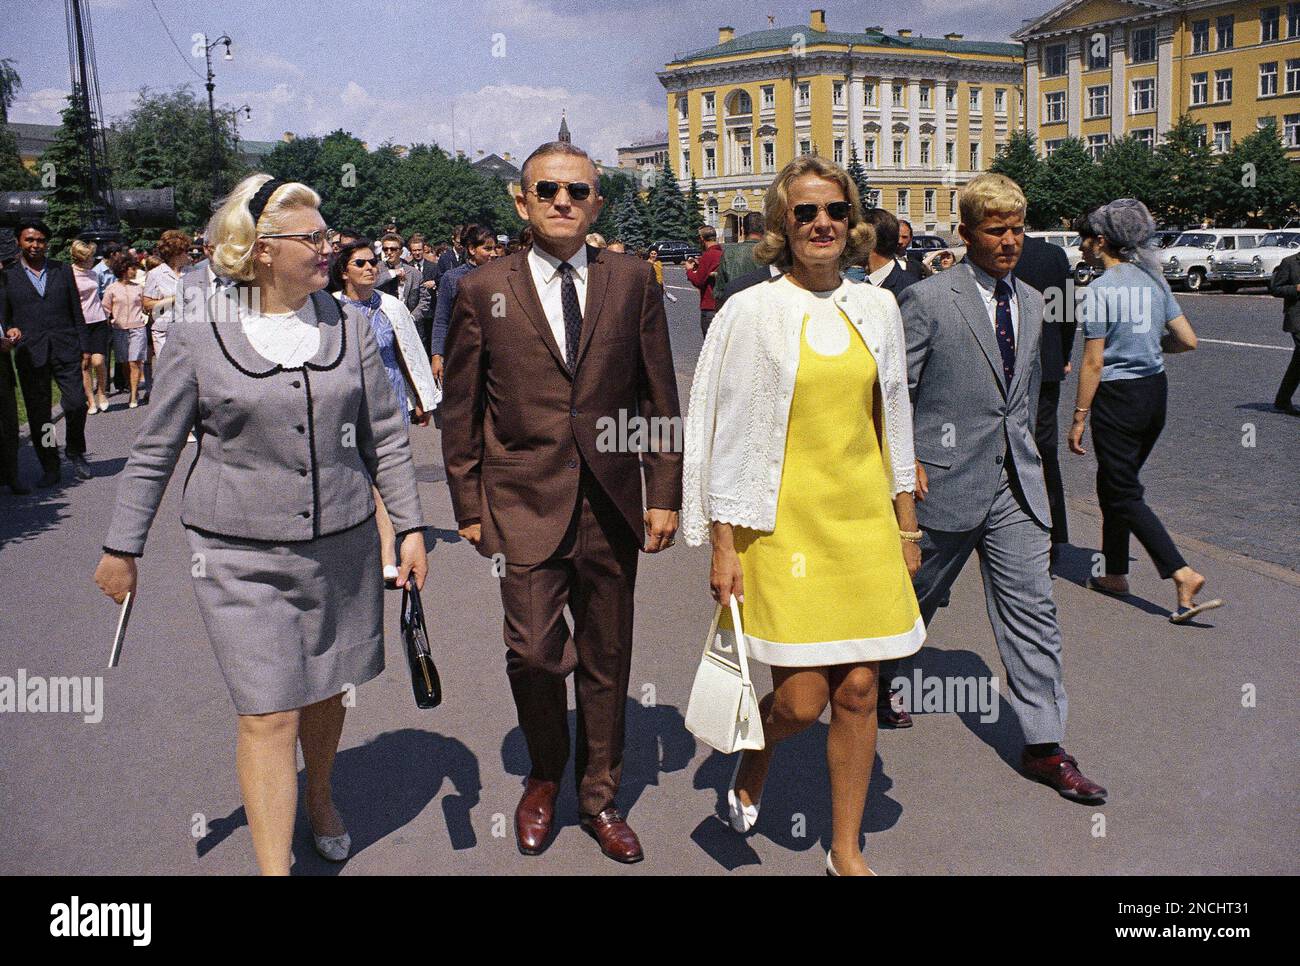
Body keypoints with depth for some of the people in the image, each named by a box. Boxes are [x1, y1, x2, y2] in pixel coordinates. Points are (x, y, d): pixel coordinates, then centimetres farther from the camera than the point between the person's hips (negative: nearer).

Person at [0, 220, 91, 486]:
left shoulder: (63, 271, 11)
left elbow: (77, 313, 11)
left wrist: (84, 347, 6)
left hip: (65, 349, 0)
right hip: (30, 354, 0)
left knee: (76, 404, -8)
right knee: (38, 413, 3)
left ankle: (76, 453, 17)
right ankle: (50, 467, 15)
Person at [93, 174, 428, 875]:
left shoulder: (348, 328, 3)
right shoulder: (198, 341, -5)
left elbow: (386, 436, 8)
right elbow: (154, 453, 3)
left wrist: (409, 528, 5)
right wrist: (121, 547, 6)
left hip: (342, 547, 3)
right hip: (241, 558, -3)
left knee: (326, 688, 17)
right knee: (268, 715, -4)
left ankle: (319, 798, 45)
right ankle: (274, 866, 7)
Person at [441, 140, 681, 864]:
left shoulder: (633, 280, 3)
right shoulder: (484, 290, 0)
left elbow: (659, 395, 5)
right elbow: (460, 409, 4)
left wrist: (666, 493, 2)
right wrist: (468, 505, 3)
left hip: (612, 501, 2)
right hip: (525, 502, -1)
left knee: (607, 661, 11)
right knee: (535, 652, -7)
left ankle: (599, 797, 31)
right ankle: (545, 775, 24)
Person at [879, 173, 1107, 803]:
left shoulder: (1030, 302, 11)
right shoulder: (926, 299, -8)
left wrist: (1022, 445, 17)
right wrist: (905, 462, -13)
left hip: (1015, 483, 5)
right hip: (947, 481, -5)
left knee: (1031, 609, 3)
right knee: (916, 596, 13)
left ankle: (1043, 746, 10)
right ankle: (885, 679, 42)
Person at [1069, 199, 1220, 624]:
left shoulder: (1099, 289, -15)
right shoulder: (1152, 279, 6)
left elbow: (1093, 362, -15)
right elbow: (1188, 340, 6)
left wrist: (1079, 418, -9)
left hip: (1117, 397, -8)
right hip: (1156, 390, 8)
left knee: (1124, 494, -1)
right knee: (1114, 483, 19)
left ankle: (1184, 575, -12)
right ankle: (1115, 572, 27)